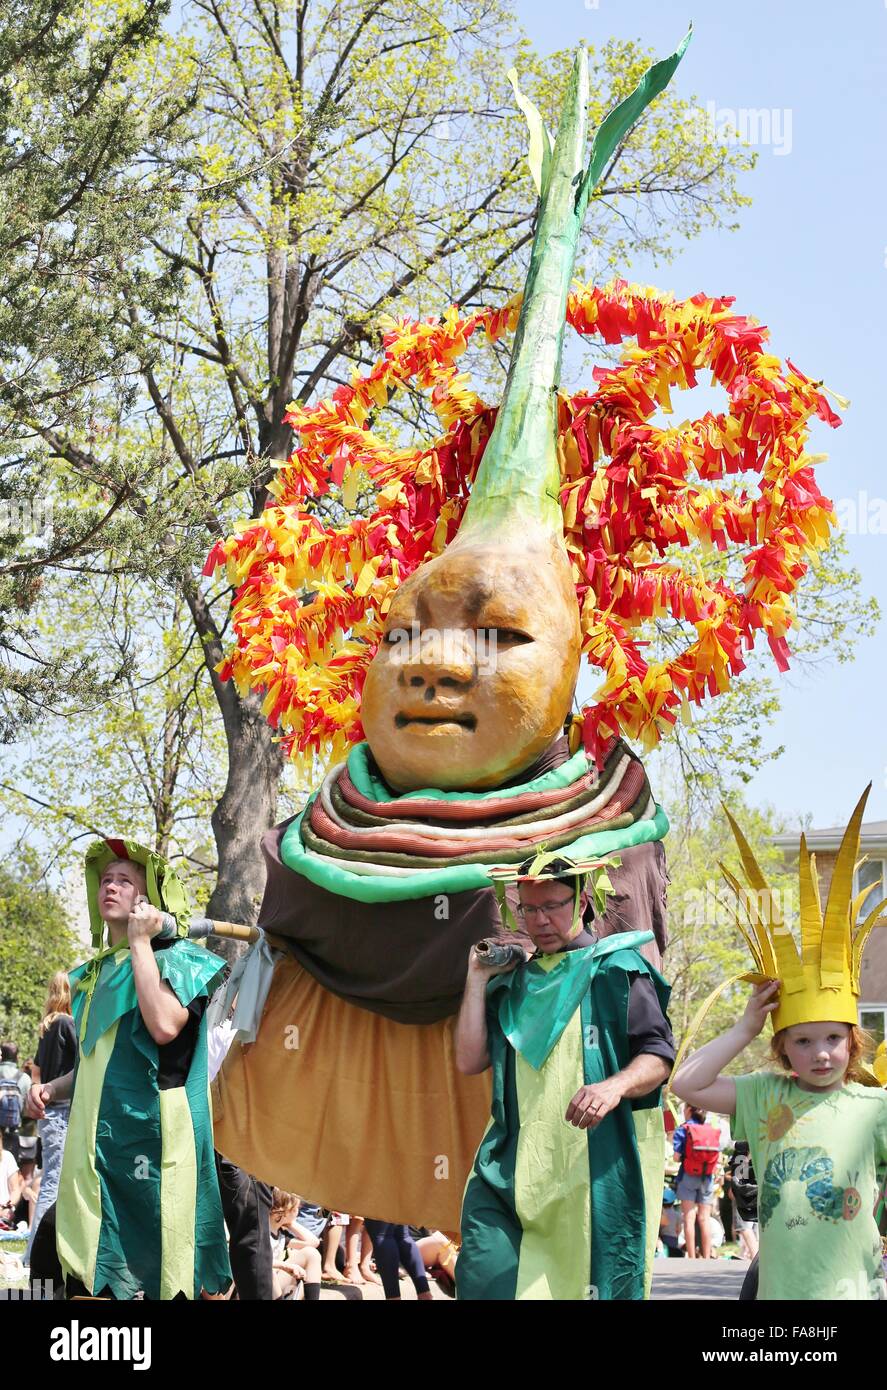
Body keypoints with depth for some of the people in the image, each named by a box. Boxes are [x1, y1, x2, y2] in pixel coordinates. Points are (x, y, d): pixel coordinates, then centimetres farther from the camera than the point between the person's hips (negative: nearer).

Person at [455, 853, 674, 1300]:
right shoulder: (511, 982, 20)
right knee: (484, 1279, -14)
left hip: (600, 1165, -3)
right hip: (515, 1165, 3)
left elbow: (659, 1057, -2)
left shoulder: (618, 968, 6)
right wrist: (477, 978, 10)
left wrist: (617, 1085, -23)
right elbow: (470, 1060, 12)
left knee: (593, 1285, -3)